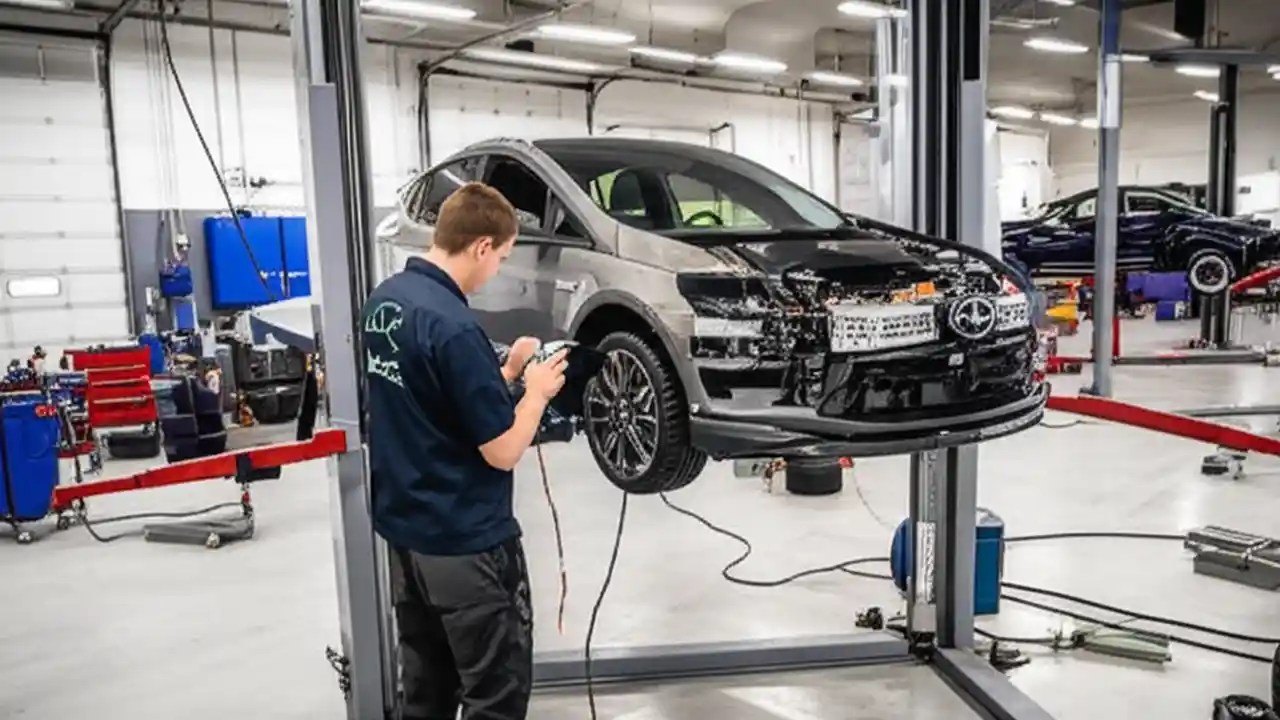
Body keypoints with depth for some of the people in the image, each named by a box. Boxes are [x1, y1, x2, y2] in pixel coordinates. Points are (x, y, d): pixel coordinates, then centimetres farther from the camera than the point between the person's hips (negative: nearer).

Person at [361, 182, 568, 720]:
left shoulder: (383, 301, 2)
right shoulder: (453, 326, -25)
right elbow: (503, 452, -20)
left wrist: (505, 372, 8)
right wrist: (536, 391, -4)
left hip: (403, 528, 9)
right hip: (465, 541, -9)